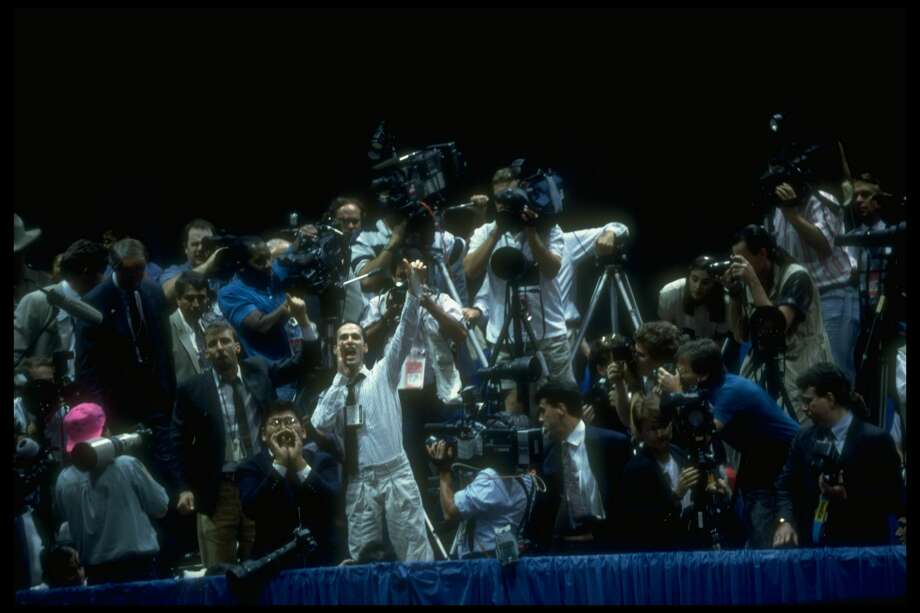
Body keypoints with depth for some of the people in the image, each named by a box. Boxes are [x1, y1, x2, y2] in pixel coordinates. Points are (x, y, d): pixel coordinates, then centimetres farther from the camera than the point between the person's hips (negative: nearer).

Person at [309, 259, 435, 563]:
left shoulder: (383, 374, 9)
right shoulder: (332, 391, 13)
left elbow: (406, 332, -2)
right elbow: (318, 427, -6)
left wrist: (414, 288, -16)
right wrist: (341, 379, 1)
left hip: (395, 474, -2)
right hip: (358, 481, 2)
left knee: (415, 551, -6)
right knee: (361, 558, 1)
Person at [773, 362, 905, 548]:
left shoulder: (874, 440, -7)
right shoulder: (804, 438, 11)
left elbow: (895, 498, -9)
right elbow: (786, 485, 13)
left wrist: (848, 496, -20)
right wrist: (785, 521, -6)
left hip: (860, 549, -5)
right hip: (812, 546, 5)